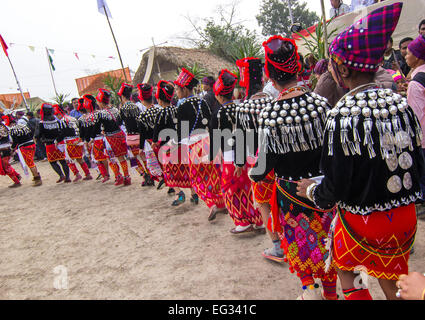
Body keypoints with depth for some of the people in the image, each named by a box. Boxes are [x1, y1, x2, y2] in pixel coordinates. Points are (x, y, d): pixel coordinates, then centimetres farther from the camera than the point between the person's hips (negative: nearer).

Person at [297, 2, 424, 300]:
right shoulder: (401, 103, -4)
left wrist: (313, 191, 1)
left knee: (344, 264, 25)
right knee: (394, 284, 26)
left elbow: (335, 188, -20)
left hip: (362, 222, -6)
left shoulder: (342, 117, -24)